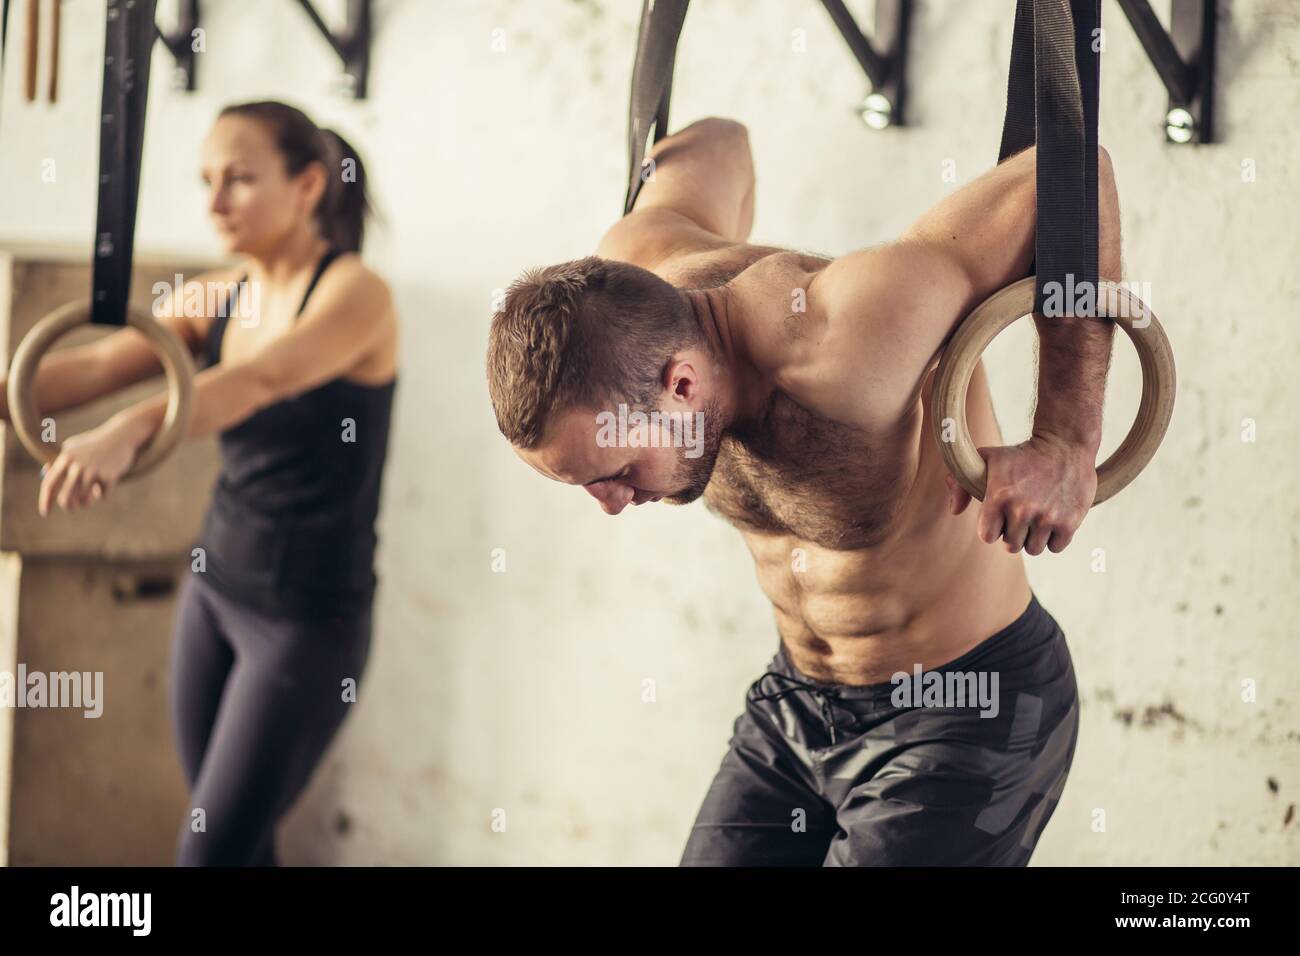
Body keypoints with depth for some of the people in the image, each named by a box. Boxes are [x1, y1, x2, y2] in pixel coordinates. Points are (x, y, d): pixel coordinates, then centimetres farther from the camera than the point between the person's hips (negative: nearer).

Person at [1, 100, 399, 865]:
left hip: (310, 615, -6)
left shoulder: (355, 293, -16)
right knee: (236, 836, 13)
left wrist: (130, 430, -52)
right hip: (215, 591, 6)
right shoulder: (216, 298, 4)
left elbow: (265, 377, -35)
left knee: (213, 851, -5)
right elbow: (97, 365, -11)